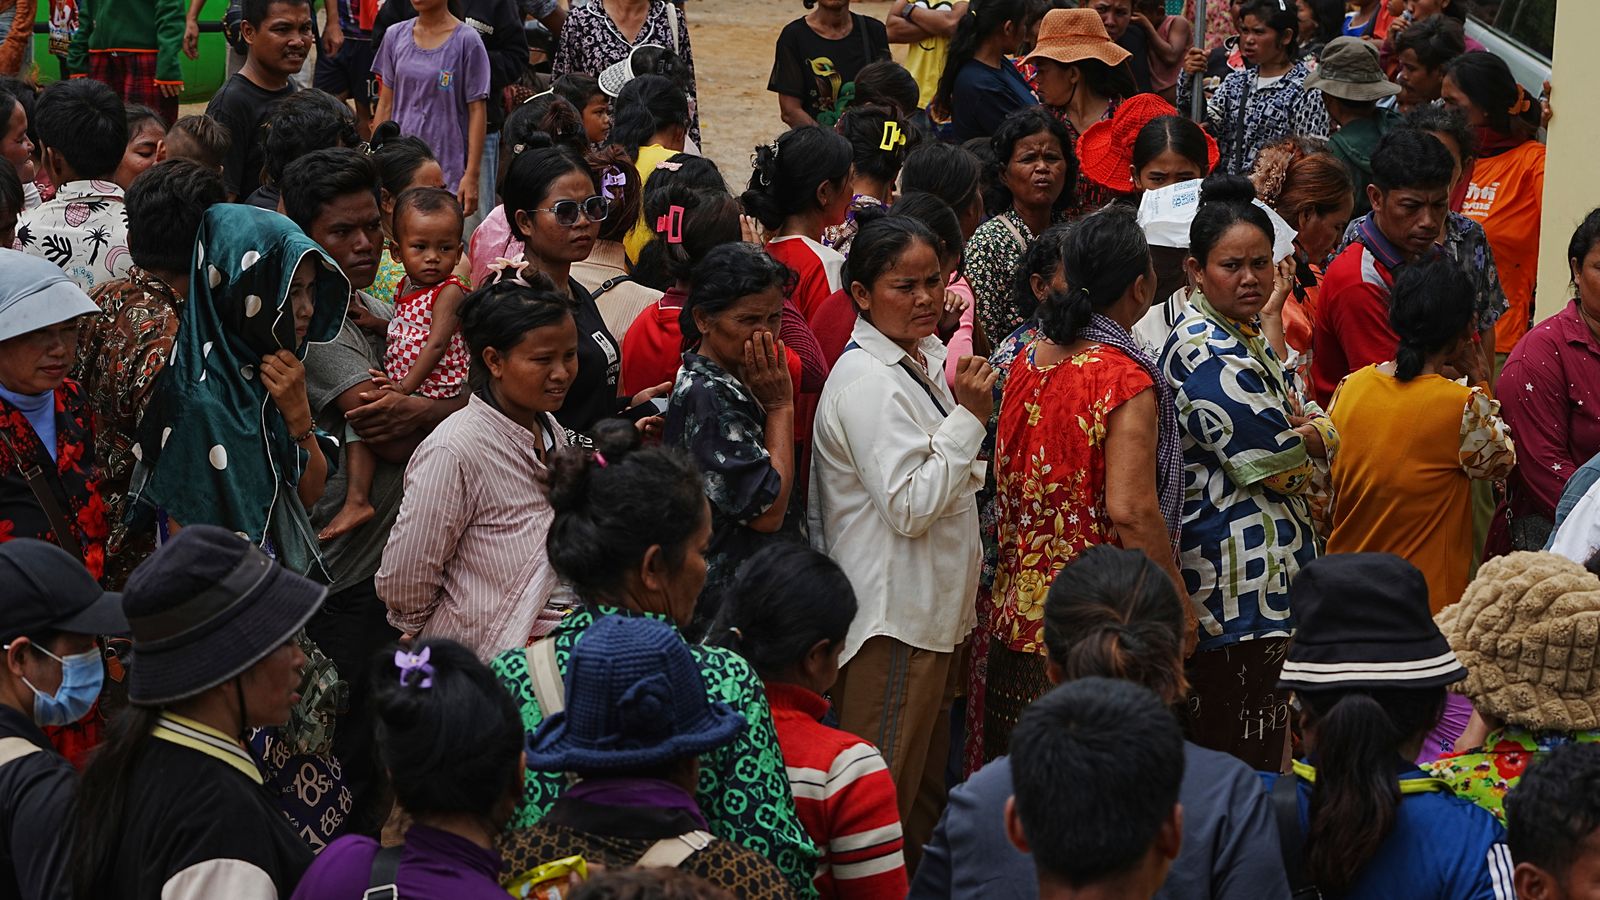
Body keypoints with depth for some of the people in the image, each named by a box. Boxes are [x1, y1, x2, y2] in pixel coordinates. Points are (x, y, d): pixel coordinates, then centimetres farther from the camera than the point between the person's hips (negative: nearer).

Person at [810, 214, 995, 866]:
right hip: (892, 616, -10)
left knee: (926, 790, 20)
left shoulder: (924, 358, 10)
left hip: (932, 609, 10)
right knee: (884, 797, -2)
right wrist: (968, 418, -21)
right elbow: (910, 506, -25)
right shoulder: (868, 382, -20)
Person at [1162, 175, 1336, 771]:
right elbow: (1280, 466, -16)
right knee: (1244, 764, -5)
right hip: (1242, 576, -10)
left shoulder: (1237, 338, 14)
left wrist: (1293, 428, -1)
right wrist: (1315, 432, 4)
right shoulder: (1211, 355, -17)